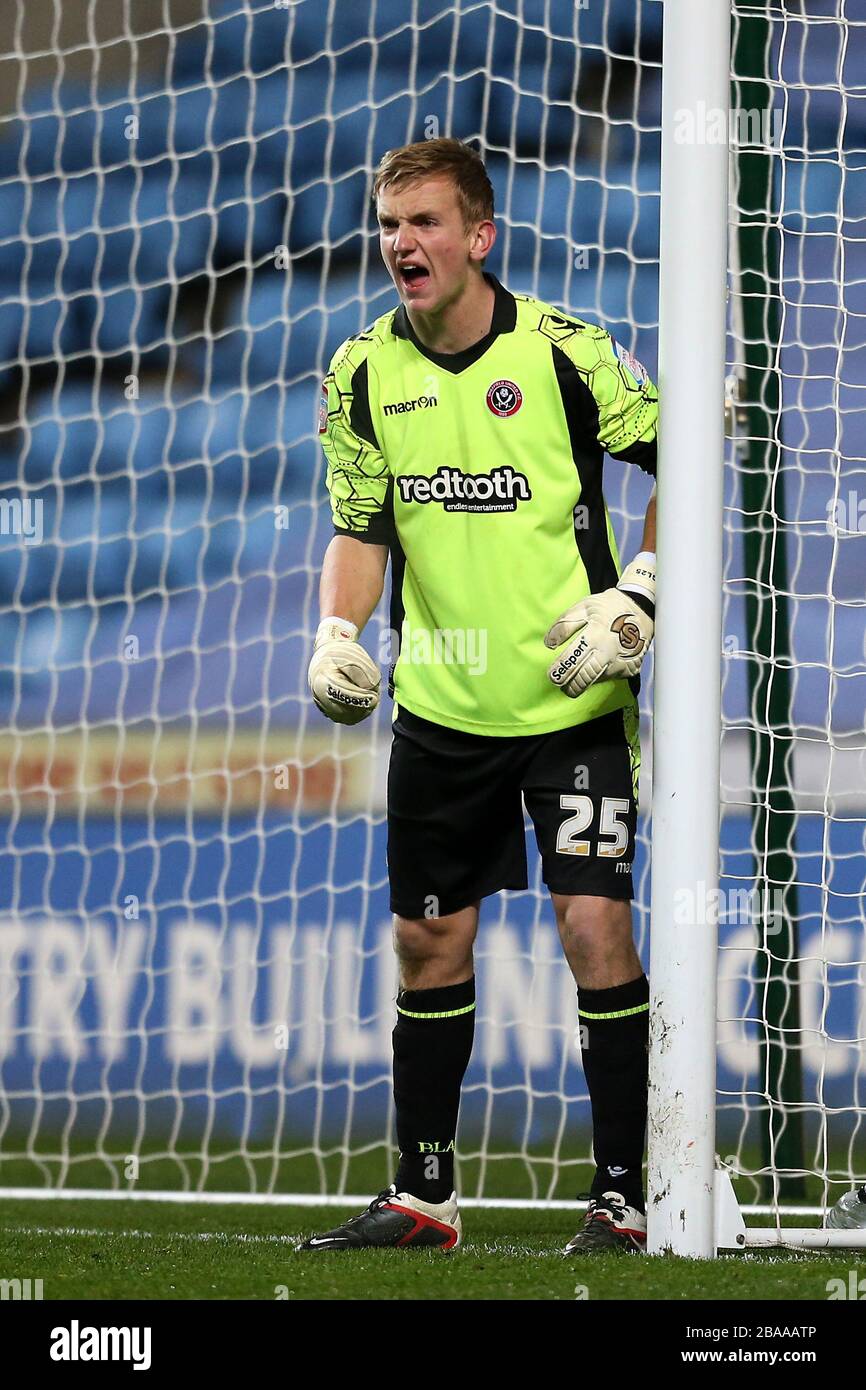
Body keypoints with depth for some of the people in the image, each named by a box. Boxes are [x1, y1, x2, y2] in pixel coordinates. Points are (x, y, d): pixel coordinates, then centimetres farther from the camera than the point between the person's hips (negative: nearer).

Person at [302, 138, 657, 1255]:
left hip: (574, 698, -4)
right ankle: (422, 1192, 19)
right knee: (429, 943, 8)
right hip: (439, 702, 4)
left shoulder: (565, 353, -11)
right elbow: (360, 528, 9)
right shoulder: (363, 374, 0)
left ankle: (622, 1192, -4)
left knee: (594, 923, -12)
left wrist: (637, 598, -10)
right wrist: (338, 633, -7)